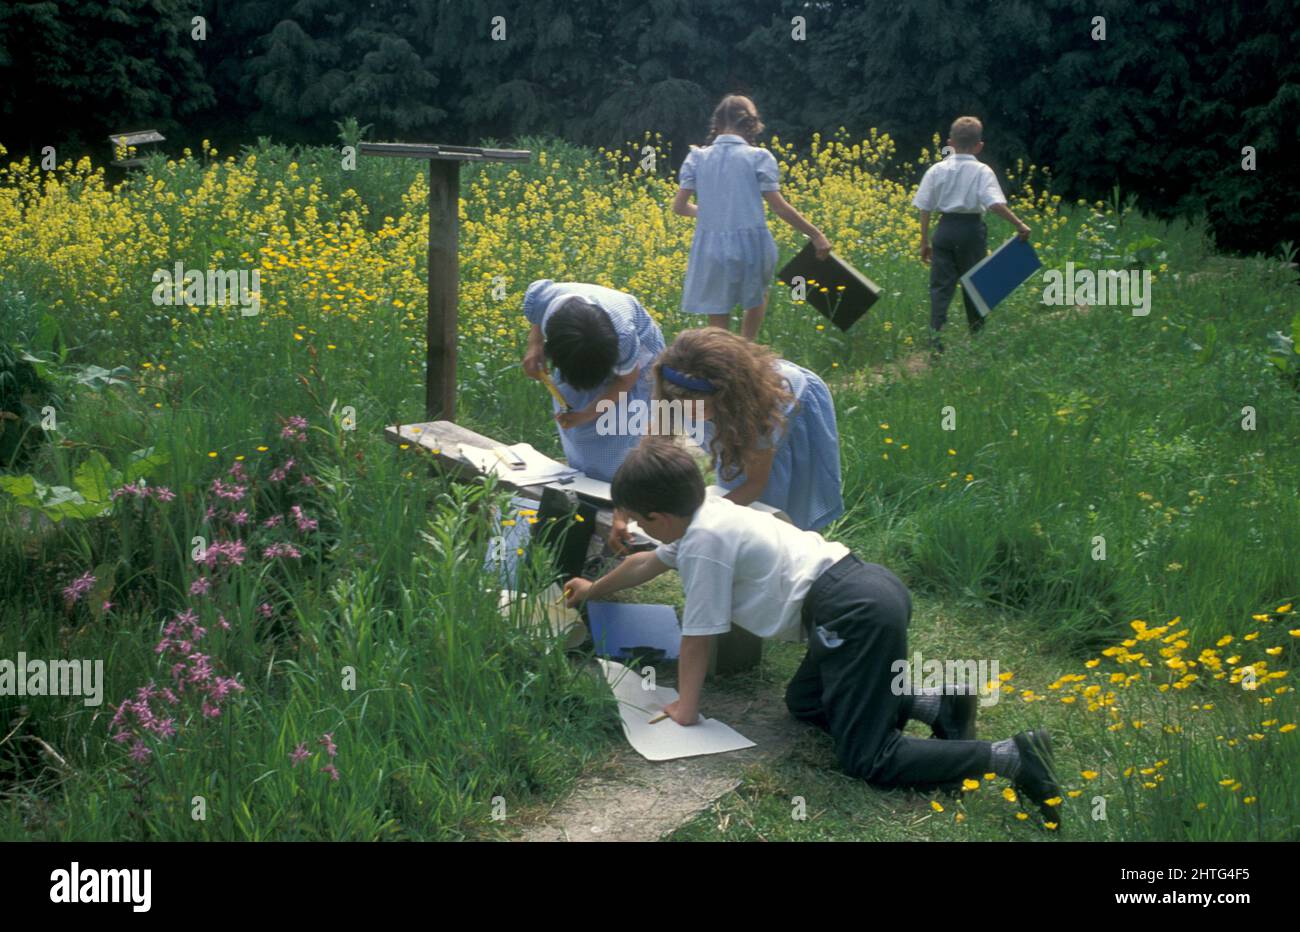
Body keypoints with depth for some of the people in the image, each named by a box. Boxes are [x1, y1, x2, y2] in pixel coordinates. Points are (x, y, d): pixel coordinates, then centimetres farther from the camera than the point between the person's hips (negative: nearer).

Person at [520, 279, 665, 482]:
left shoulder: (623, 336, -44)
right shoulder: (541, 299, -38)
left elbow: (626, 380, -21)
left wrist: (584, 416, -24)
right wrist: (534, 344, -25)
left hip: (633, 361, -4)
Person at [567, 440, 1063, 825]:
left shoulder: (702, 543, -9)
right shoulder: (706, 515, 20)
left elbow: (698, 635, -2)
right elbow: (648, 563, 39)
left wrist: (685, 708, 12)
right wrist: (593, 590, 55)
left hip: (857, 616, -10)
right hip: (877, 588, 10)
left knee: (867, 760, -8)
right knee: (804, 703, 25)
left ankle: (1009, 756, -19)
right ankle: (935, 704, 12)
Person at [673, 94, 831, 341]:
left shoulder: (698, 157, 5)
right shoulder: (758, 157, -3)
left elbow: (679, 206, 4)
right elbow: (779, 207, -6)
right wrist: (816, 234, 3)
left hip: (711, 248, 1)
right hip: (750, 245, -1)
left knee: (719, 325, 9)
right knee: (757, 297, 30)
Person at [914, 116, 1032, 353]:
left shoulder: (937, 170, 1)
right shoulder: (982, 171, -6)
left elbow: (924, 209, 1)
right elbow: (996, 204, -20)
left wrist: (925, 242, 8)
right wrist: (1018, 225, -14)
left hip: (945, 229, 1)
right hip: (972, 229, -1)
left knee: (941, 285, 2)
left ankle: (936, 336, -13)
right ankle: (978, 338, 23)